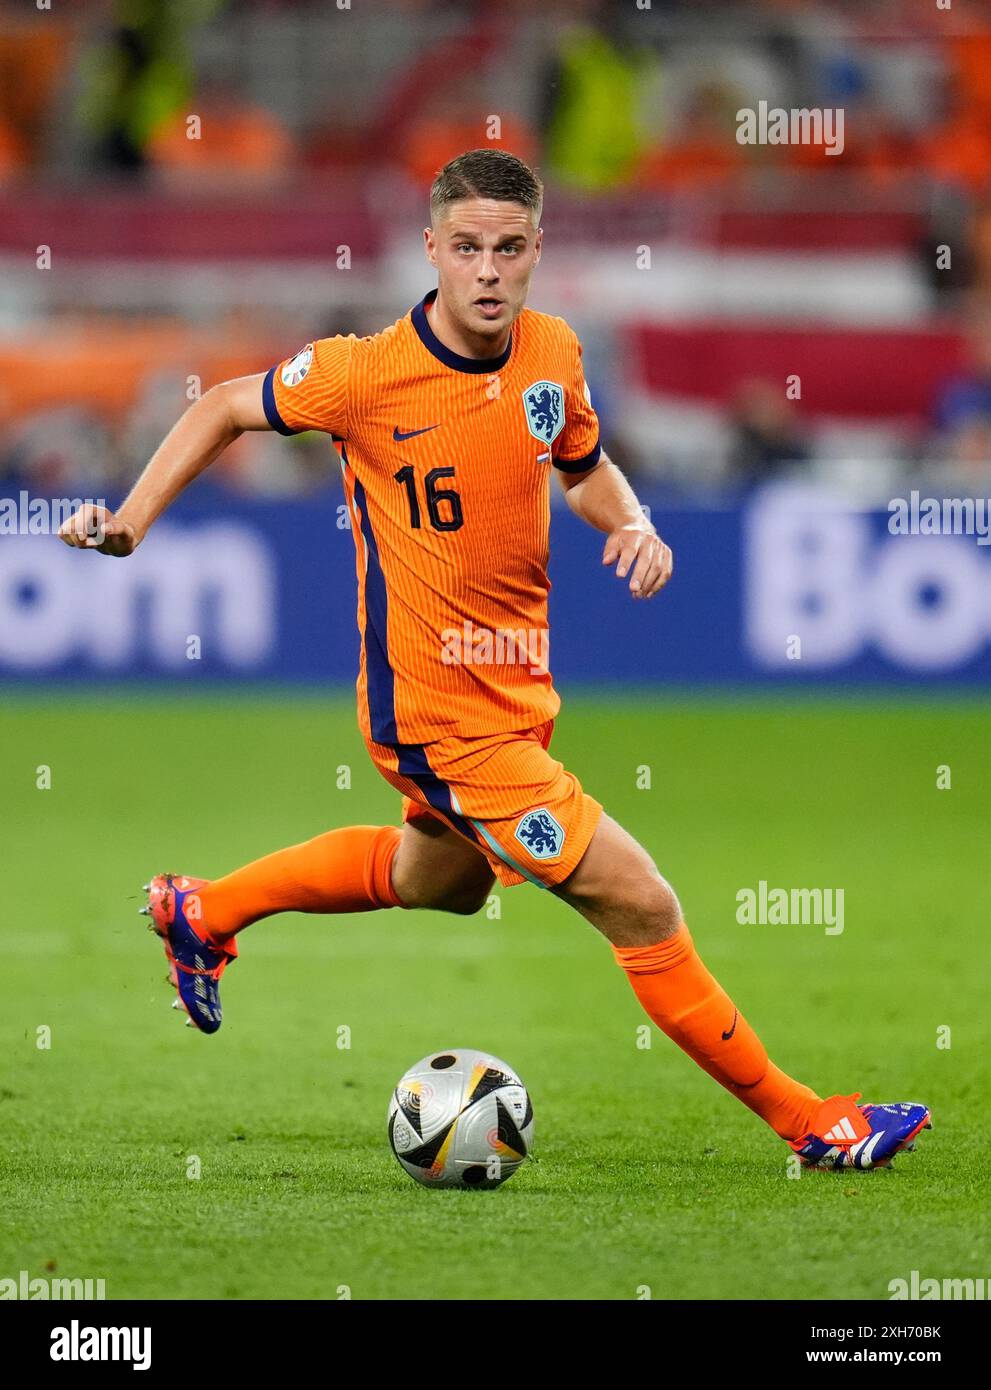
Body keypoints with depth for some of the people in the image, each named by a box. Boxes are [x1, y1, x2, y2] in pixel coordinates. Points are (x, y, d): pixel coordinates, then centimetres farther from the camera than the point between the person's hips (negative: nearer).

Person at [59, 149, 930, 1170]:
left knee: (434, 880, 34)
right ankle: (805, 1120, 2)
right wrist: (128, 521, -9)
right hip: (442, 715, -8)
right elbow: (228, 408, -3)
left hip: (516, 692, 8)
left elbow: (583, 465, 15)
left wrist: (632, 525, -5)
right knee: (643, 907, -10)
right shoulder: (368, 374, -19)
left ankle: (202, 910, 51)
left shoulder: (552, 352, -3)